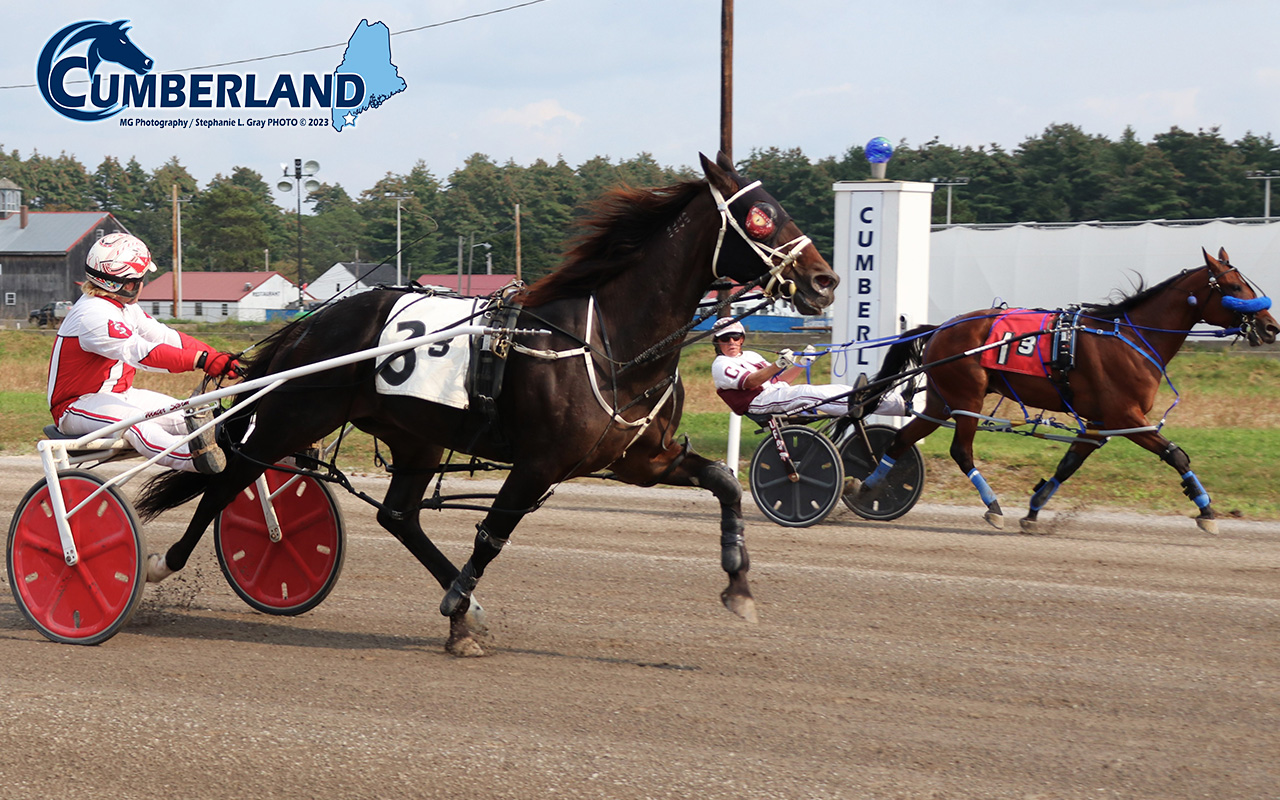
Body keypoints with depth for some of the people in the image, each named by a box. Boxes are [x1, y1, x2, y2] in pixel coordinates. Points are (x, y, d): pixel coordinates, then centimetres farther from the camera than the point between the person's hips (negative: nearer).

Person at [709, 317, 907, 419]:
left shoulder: (750, 356, 29)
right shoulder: (720, 365, 2)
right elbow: (749, 382, -16)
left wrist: (802, 363, 11)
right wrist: (778, 365, -29)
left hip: (779, 392, 8)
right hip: (759, 400, -8)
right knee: (805, 393, -34)